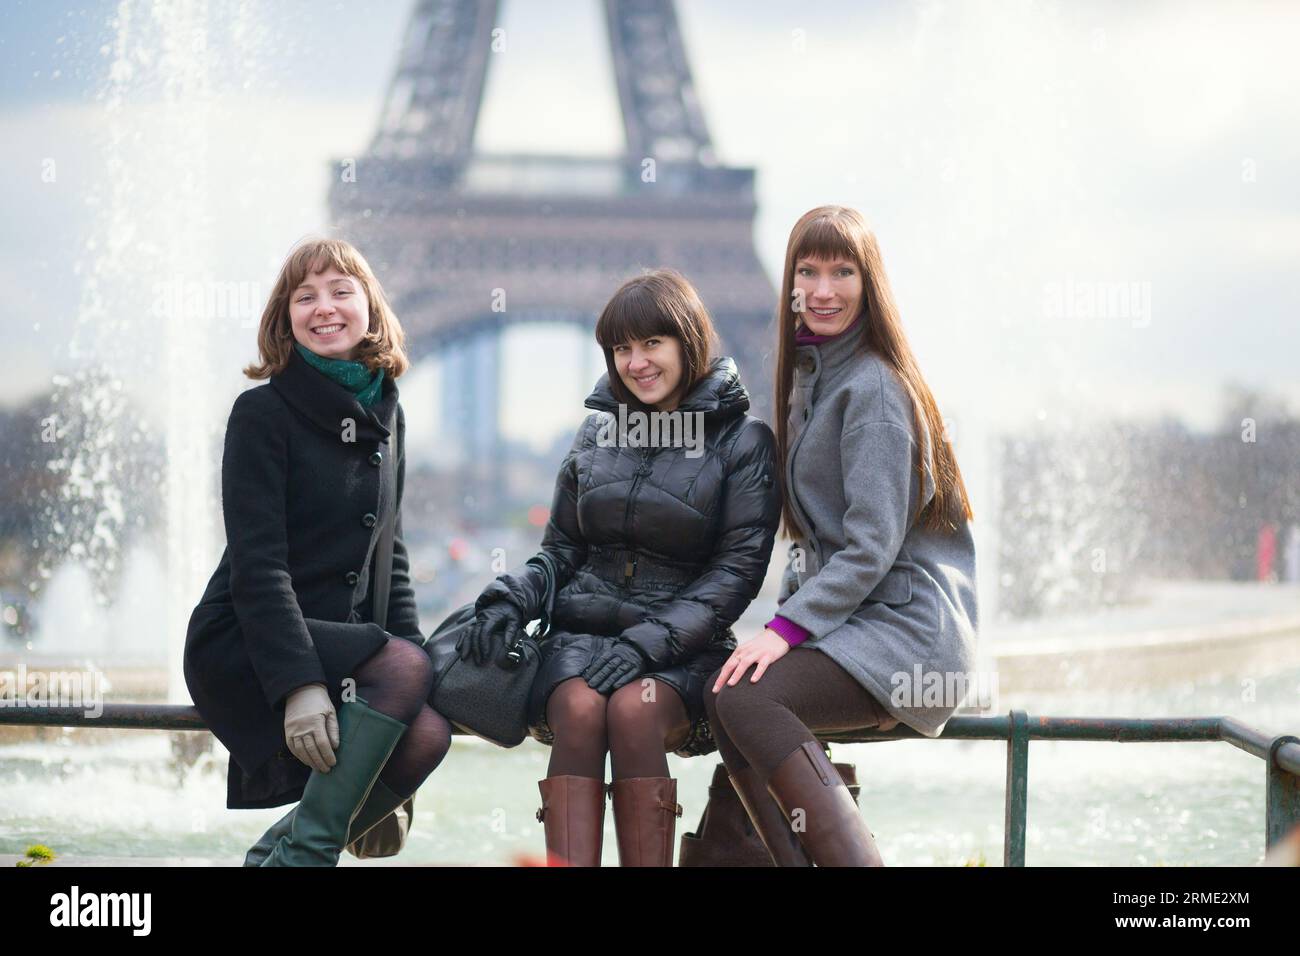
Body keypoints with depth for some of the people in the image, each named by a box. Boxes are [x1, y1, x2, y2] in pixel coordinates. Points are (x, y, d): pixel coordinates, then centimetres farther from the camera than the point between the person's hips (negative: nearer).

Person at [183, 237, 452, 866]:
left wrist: (417, 662, 3)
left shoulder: (385, 417, 13)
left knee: (425, 737, -23)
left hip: (340, 637, 6)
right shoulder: (262, 413, -8)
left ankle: (273, 854, 0)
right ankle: (304, 852, -21)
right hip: (239, 648, -6)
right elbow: (257, 565, -16)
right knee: (404, 667, -31)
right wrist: (299, 683, -27)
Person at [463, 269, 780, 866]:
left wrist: (648, 642, -17)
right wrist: (512, 599, -3)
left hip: (682, 646, -2)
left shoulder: (742, 442, 3)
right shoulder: (598, 432, 16)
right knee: (579, 709, -32)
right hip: (581, 631, 2)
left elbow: (738, 569, -5)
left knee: (634, 710, -35)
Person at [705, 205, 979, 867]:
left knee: (741, 697, -28)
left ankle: (851, 857, -30)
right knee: (719, 700, -16)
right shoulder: (809, 376, 17)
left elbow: (873, 544, -17)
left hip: (907, 623, -8)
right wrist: (790, 608, 6)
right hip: (847, 619, 8)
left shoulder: (872, 388, -11)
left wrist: (789, 627, -20)